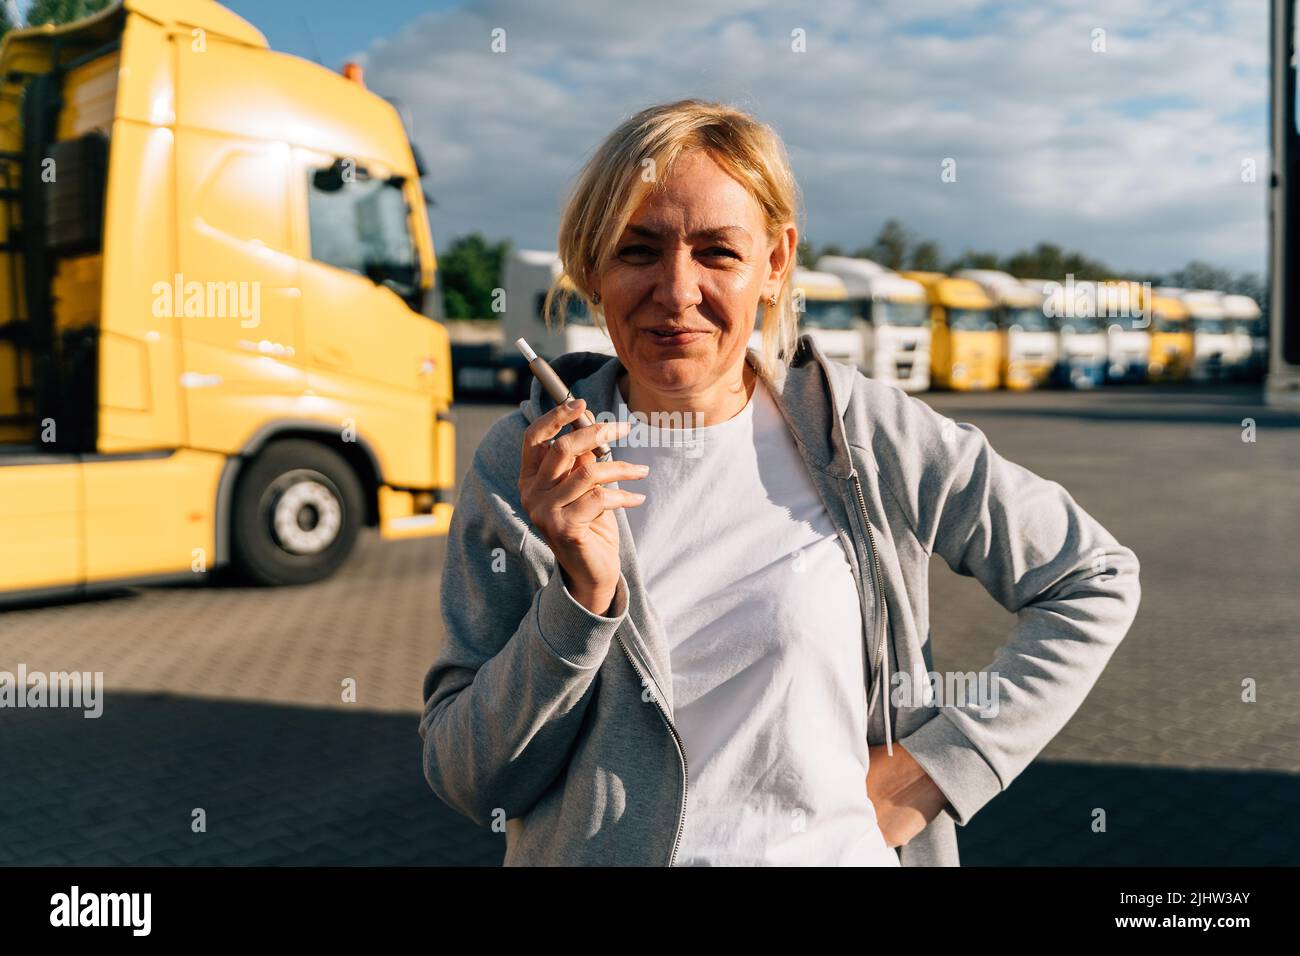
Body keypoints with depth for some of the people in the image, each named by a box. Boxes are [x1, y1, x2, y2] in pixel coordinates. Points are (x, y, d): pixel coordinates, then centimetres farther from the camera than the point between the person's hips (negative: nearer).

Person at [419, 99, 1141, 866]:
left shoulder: (860, 434, -10)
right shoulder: (524, 464, -9)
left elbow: (1097, 580, -1)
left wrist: (936, 766, -7)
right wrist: (580, 595, -24)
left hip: (836, 848, 0)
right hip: (590, 855, 1)